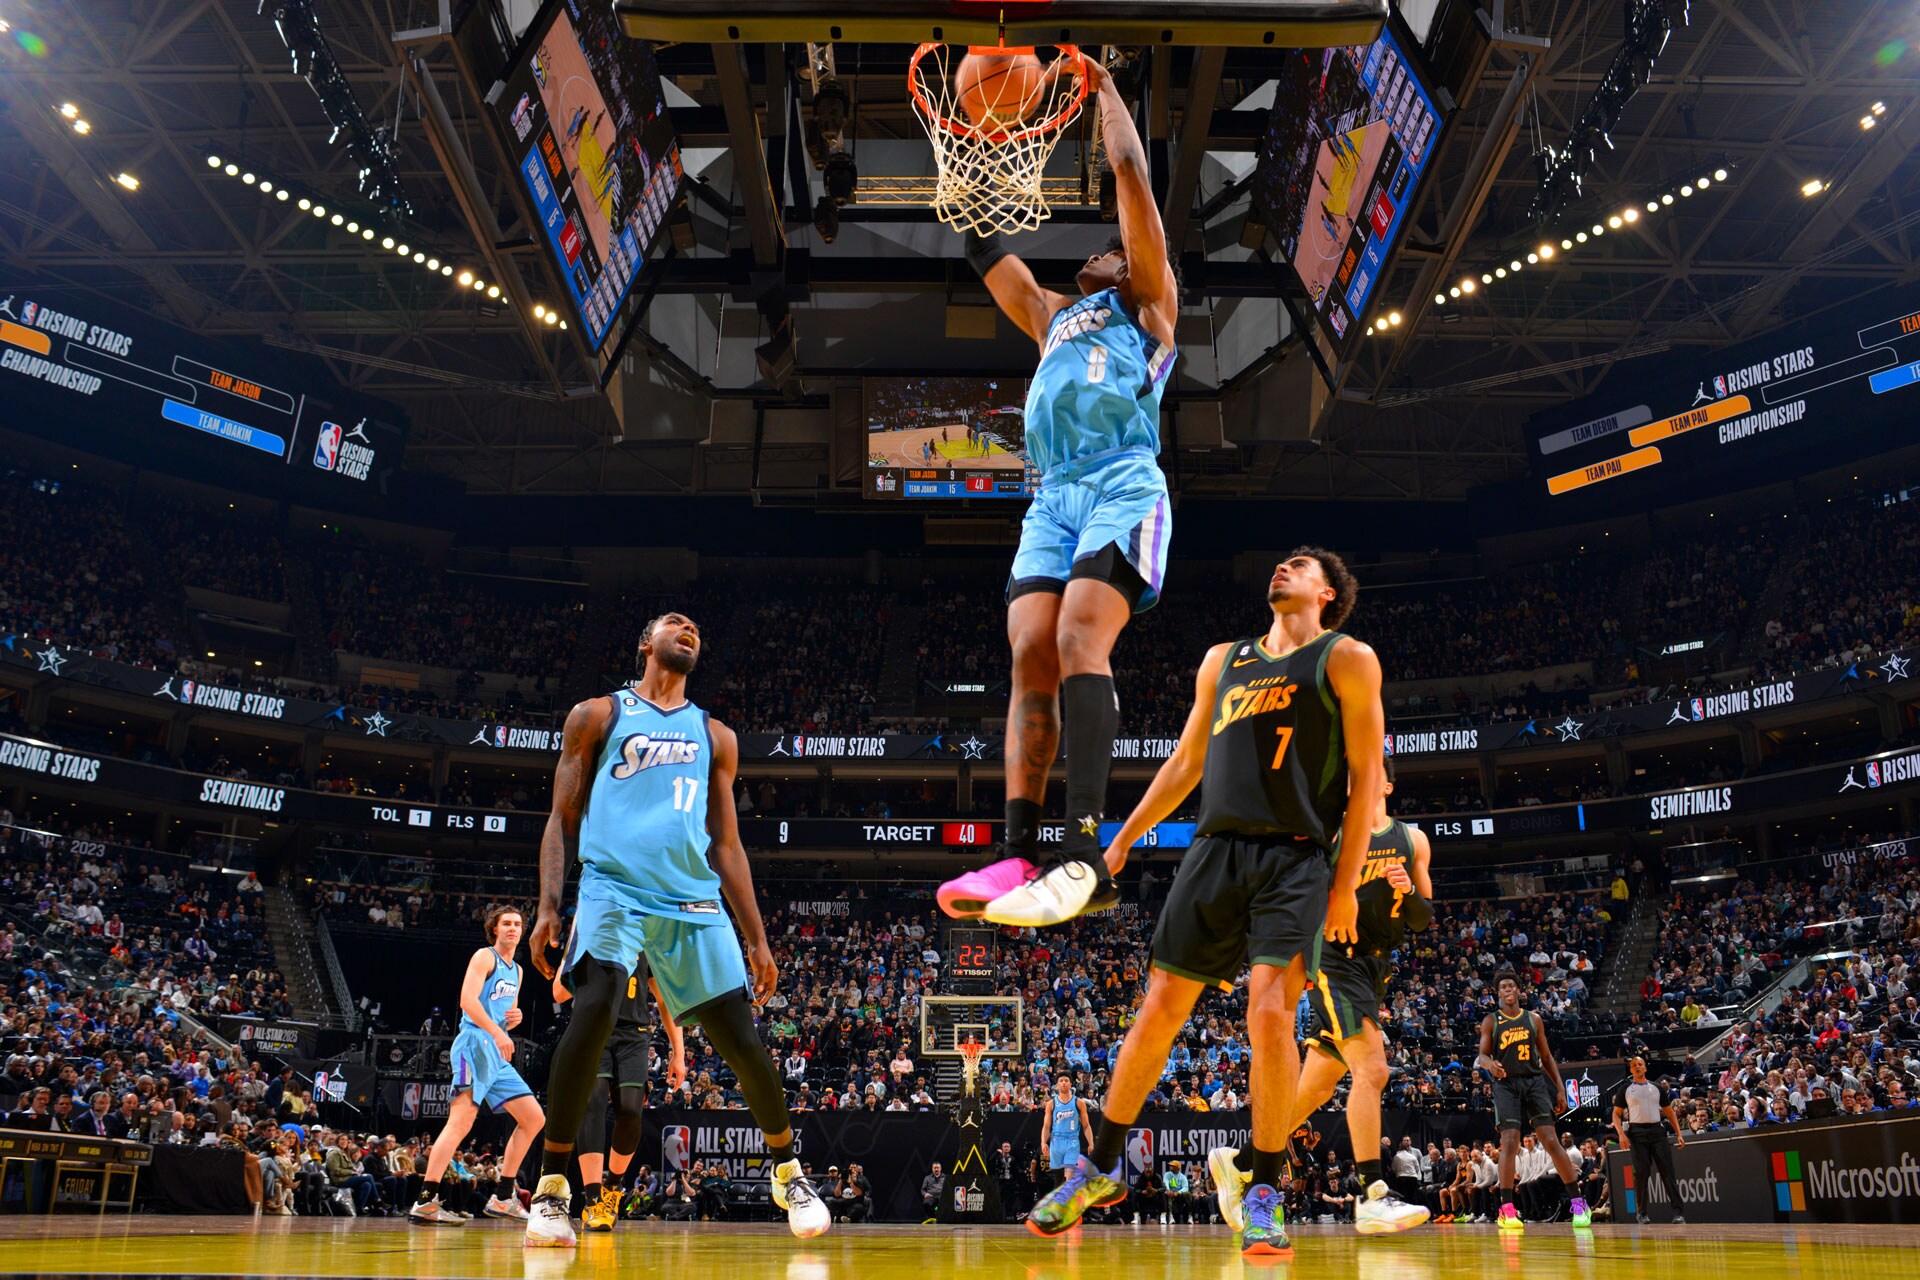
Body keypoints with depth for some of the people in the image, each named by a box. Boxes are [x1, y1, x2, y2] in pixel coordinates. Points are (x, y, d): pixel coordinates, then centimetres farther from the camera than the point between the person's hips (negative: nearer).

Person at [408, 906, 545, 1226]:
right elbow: (468, 1000, -14)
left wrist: (515, 1018, 9)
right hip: (476, 1044, -9)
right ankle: (425, 1201, -26)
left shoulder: (516, 971, 25)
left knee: (534, 1118, 6)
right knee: (462, 1119, -22)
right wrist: (497, 1032, -24)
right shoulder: (484, 957, 0)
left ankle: (502, 1198, 10)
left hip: (499, 1054, 9)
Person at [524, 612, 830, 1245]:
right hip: (614, 889, -3)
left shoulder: (716, 736, 20)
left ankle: (789, 1173, 22)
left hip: (695, 902, 3)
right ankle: (551, 1187, -13)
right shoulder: (597, 715, 12)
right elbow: (562, 819, 8)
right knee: (593, 1011, -27)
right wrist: (548, 906, -6)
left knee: (742, 1041, 0)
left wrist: (757, 939, 14)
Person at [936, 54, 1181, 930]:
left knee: (1079, 638, -25)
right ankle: (1018, 855, -18)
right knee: (1030, 656, -10)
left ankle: (1086, 855, -34)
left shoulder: (1146, 304, 19)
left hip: (1124, 486, -6)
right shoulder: (1053, 318, 34)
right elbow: (982, 246, 35)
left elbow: (1131, 175, 14)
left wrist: (1104, 90, 25)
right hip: (1052, 496, 6)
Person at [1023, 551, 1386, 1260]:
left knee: (1270, 1015, -16)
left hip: (1296, 860, -4)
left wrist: (1346, 884, -8)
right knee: (1159, 1011, 4)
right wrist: (1123, 840, 19)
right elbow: (1184, 764, 23)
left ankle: (1265, 1192, 1)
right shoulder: (1223, 660, 19)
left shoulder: (1347, 659, 4)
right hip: (1215, 849, 4)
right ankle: (1100, 1168, 17)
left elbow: (1365, 777, -1)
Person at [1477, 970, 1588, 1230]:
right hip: (1506, 1084, -2)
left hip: (1534, 1082, 2)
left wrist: (1560, 1089, 8)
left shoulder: (1533, 1019, 11)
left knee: (1551, 1141, -5)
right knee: (1509, 1142, -11)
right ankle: (1506, 1208, -8)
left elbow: (1546, 1056, 14)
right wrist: (1490, 1064, -24)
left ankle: (1578, 1202, 3)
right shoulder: (1491, 1021, 5)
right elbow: (1482, 1055, 0)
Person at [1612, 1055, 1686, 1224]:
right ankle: (1642, 1213, 4)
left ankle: (1677, 1211, -8)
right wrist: (1621, 1134, -8)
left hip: (1657, 1130, 2)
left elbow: (1669, 1112, 16)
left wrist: (1678, 1134, 6)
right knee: (1641, 1172, -3)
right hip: (1637, 1133, -2)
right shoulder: (1625, 1089, 8)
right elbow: (1616, 1114, 6)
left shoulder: (1657, 1088, 14)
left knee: (1667, 1170, -7)